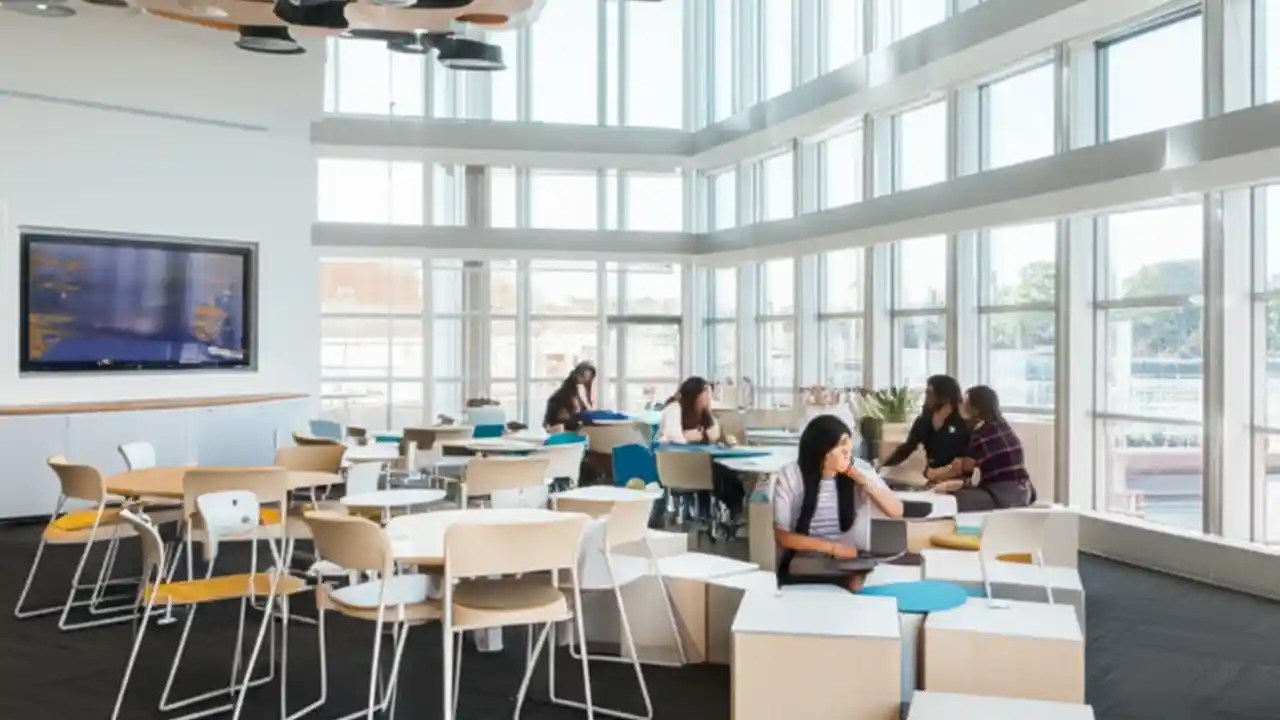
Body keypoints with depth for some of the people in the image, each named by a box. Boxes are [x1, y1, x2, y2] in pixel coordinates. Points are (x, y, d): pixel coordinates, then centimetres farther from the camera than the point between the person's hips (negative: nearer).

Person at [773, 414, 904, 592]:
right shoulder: (790, 476, -10)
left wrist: (867, 484, -15)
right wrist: (832, 547, -16)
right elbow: (782, 536, -8)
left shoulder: (860, 470, -2)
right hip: (802, 568, -2)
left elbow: (896, 511, 1)